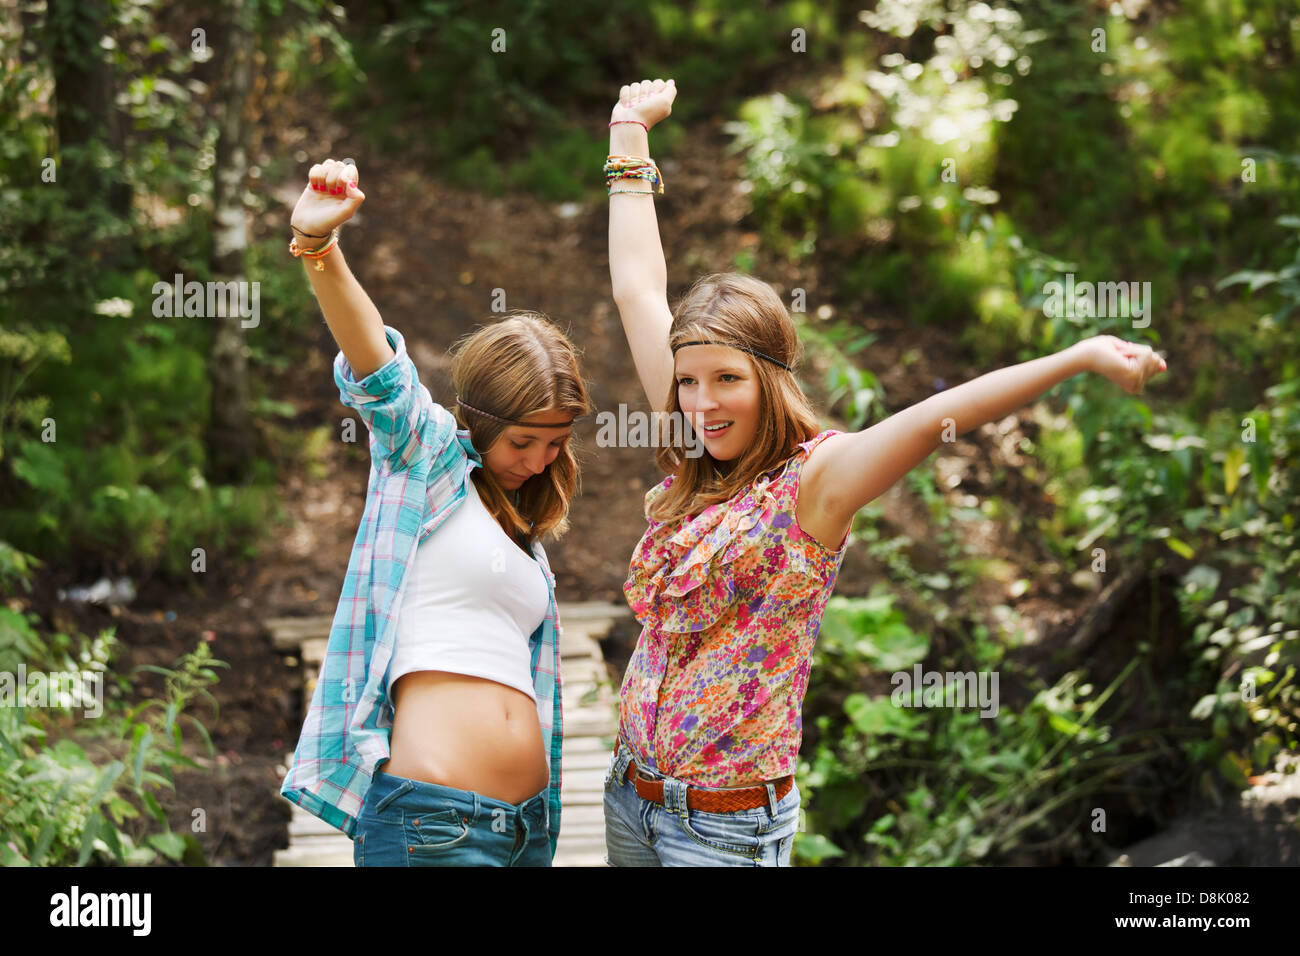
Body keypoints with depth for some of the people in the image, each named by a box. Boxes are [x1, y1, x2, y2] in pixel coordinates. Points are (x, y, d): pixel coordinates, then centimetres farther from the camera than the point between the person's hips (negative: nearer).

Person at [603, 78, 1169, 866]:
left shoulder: (815, 479, -13)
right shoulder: (695, 467, 3)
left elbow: (938, 415, -30)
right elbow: (638, 288, 10)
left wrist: (1082, 356, -42)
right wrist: (630, 133, 16)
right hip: (632, 792, 6)